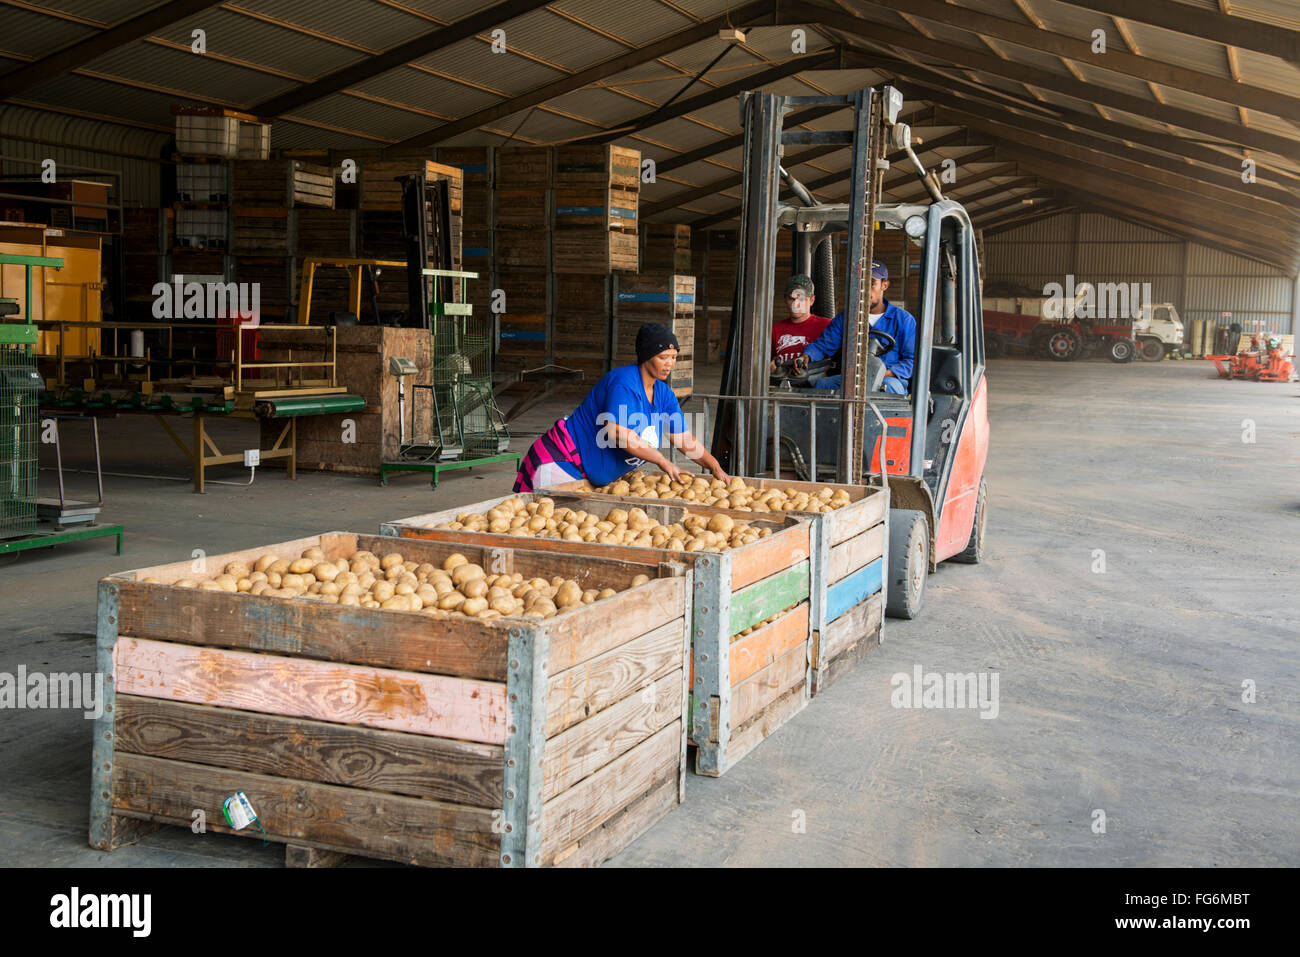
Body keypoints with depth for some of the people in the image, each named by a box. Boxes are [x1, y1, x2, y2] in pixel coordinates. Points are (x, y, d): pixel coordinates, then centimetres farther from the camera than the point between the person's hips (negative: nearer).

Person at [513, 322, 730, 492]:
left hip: (597, 478, 9)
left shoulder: (663, 394, 7)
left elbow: (684, 439, 10)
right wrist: (663, 462, -28)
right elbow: (618, 431, -32)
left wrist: (716, 468, -2)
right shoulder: (624, 382, -22)